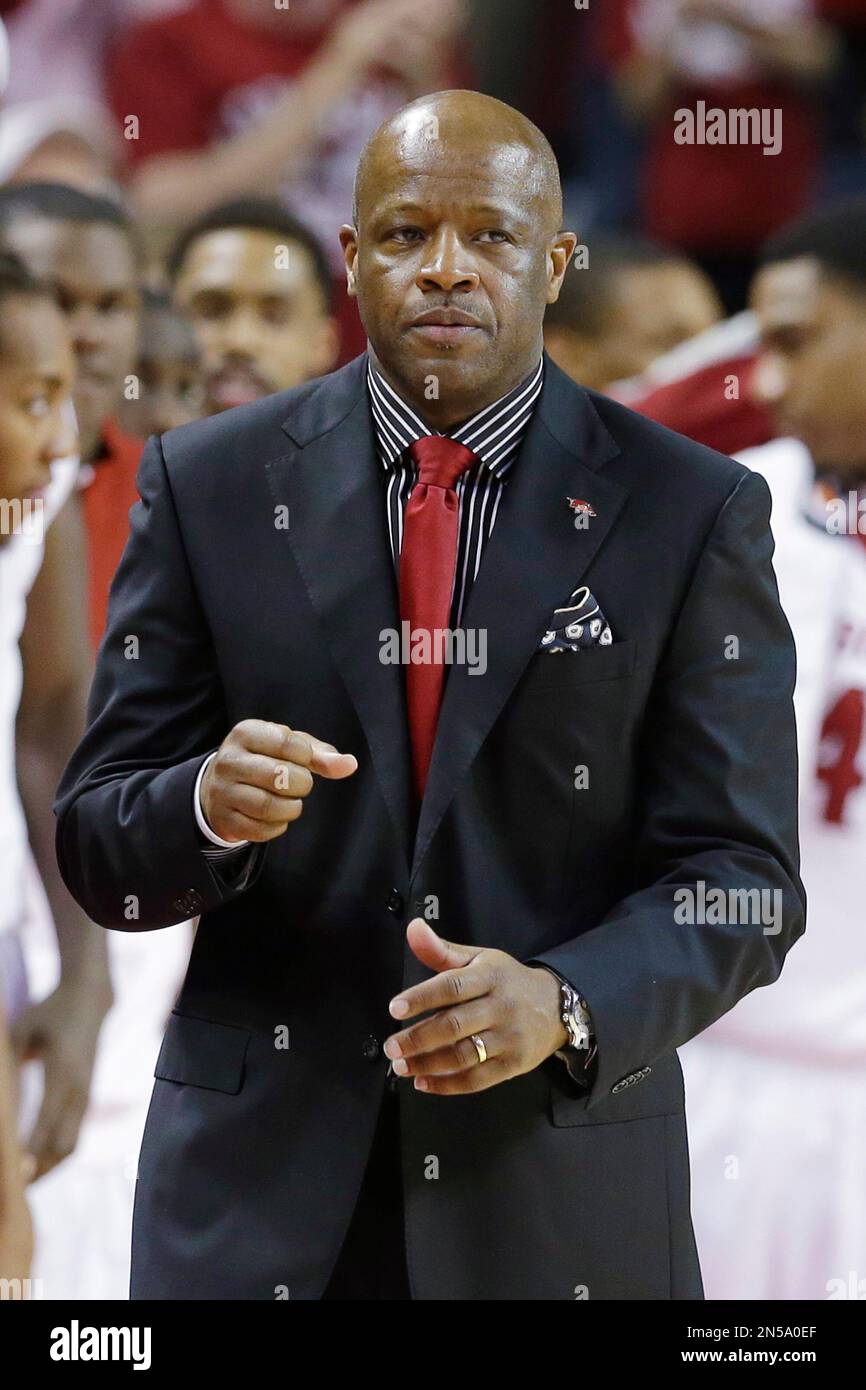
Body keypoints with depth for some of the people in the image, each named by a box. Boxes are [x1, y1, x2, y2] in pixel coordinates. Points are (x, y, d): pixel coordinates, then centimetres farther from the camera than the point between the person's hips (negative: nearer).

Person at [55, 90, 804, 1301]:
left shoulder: (691, 510, -2)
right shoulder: (208, 484, 2)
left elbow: (742, 878, -4)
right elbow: (98, 845, 2)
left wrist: (566, 1004, -22)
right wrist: (211, 804, -20)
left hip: (560, 1193, -1)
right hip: (256, 1179, 1)